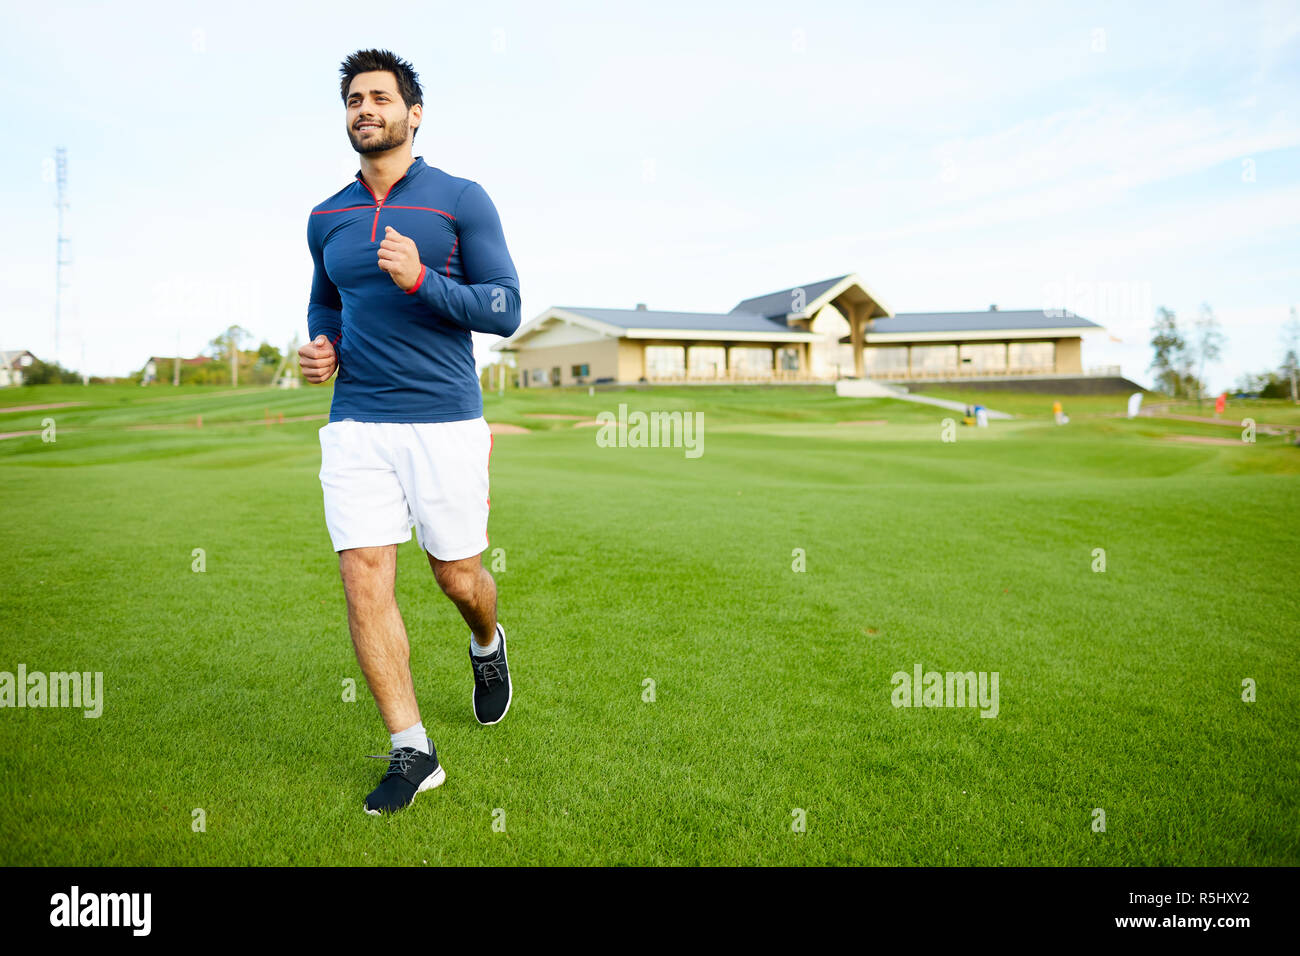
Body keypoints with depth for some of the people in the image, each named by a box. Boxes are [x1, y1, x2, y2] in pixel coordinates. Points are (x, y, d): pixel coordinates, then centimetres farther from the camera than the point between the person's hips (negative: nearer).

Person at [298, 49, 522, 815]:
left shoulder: (461, 200, -1)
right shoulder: (327, 218, 12)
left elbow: (506, 308, -5)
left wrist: (420, 280, -18)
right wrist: (322, 348, 6)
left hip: (444, 421, -3)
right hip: (355, 426, 3)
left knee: (457, 577, 6)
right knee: (364, 579, -5)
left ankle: (488, 645, 43)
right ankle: (412, 752, 6)